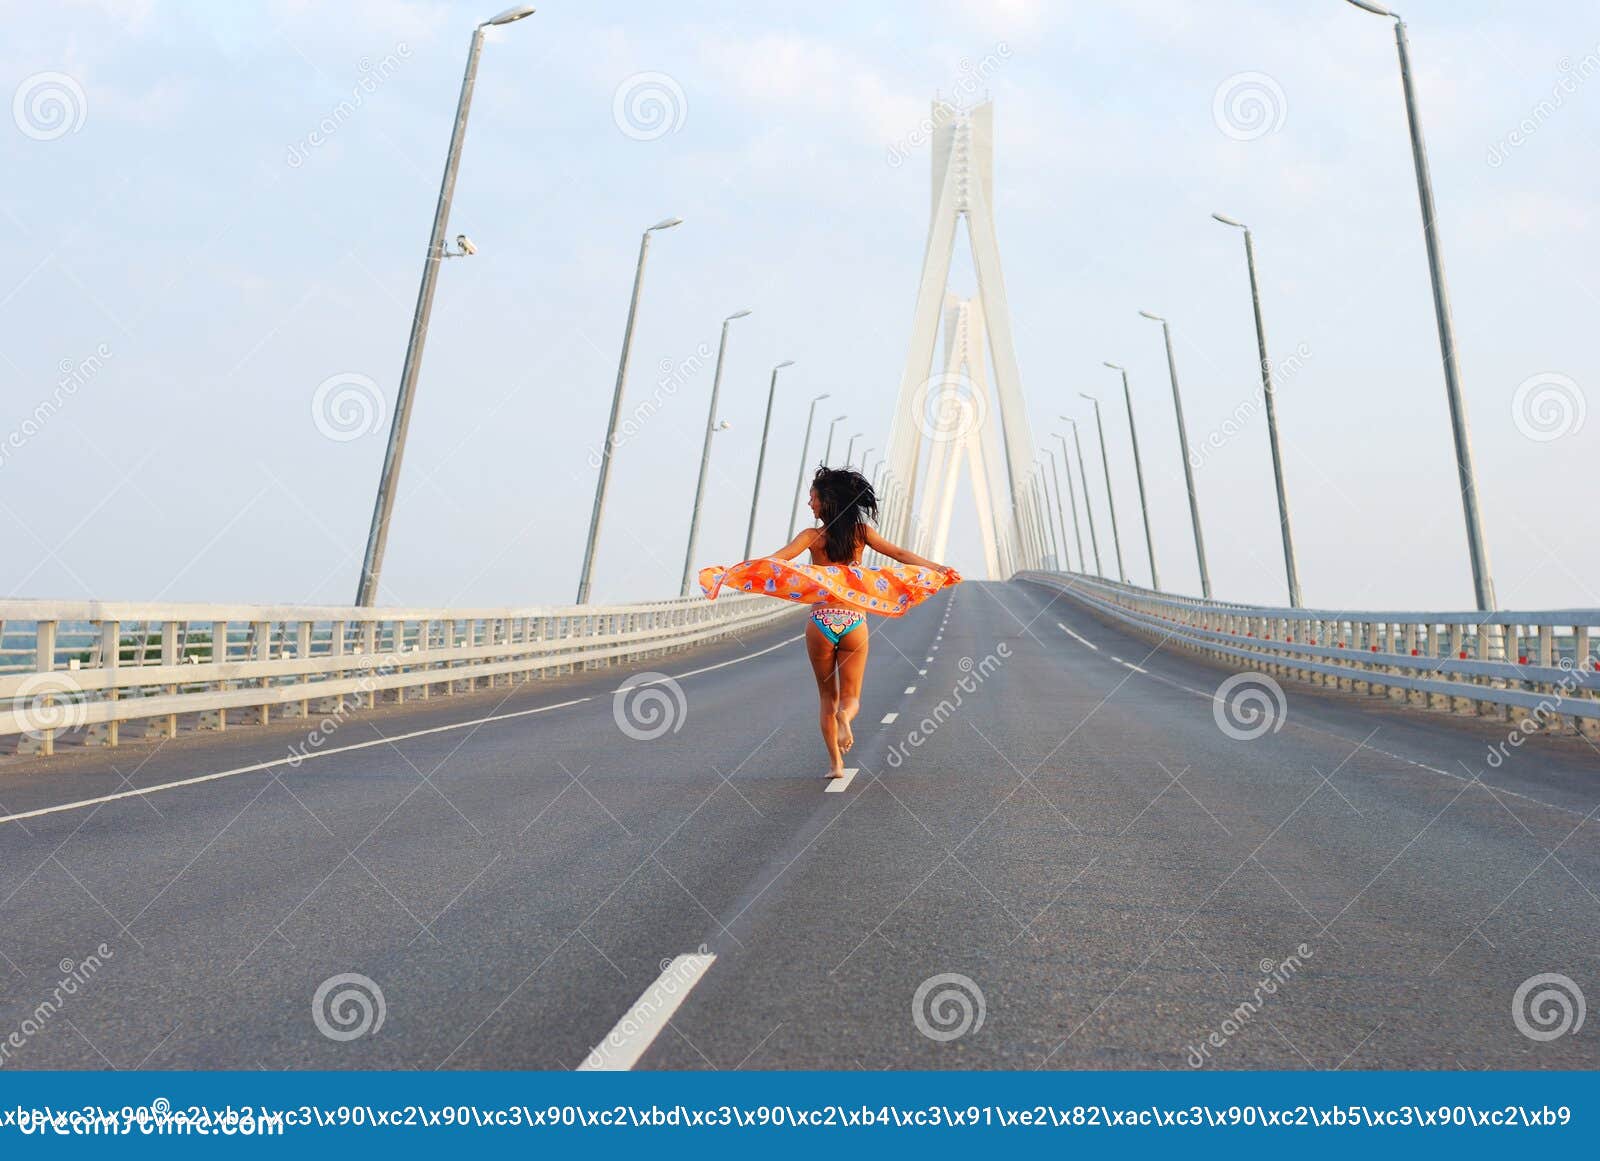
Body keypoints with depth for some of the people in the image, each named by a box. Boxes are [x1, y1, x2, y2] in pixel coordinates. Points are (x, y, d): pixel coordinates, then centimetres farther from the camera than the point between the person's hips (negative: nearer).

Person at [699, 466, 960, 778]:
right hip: (854, 622, 1)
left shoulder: (813, 536, -5)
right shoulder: (861, 531, 1)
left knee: (827, 697, 14)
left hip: (821, 623, -1)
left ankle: (835, 763, 9)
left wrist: (726, 572, -14)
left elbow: (773, 561, -14)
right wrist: (938, 569, 9)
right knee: (851, 697, 9)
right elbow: (901, 555, 2)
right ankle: (845, 716, -26)